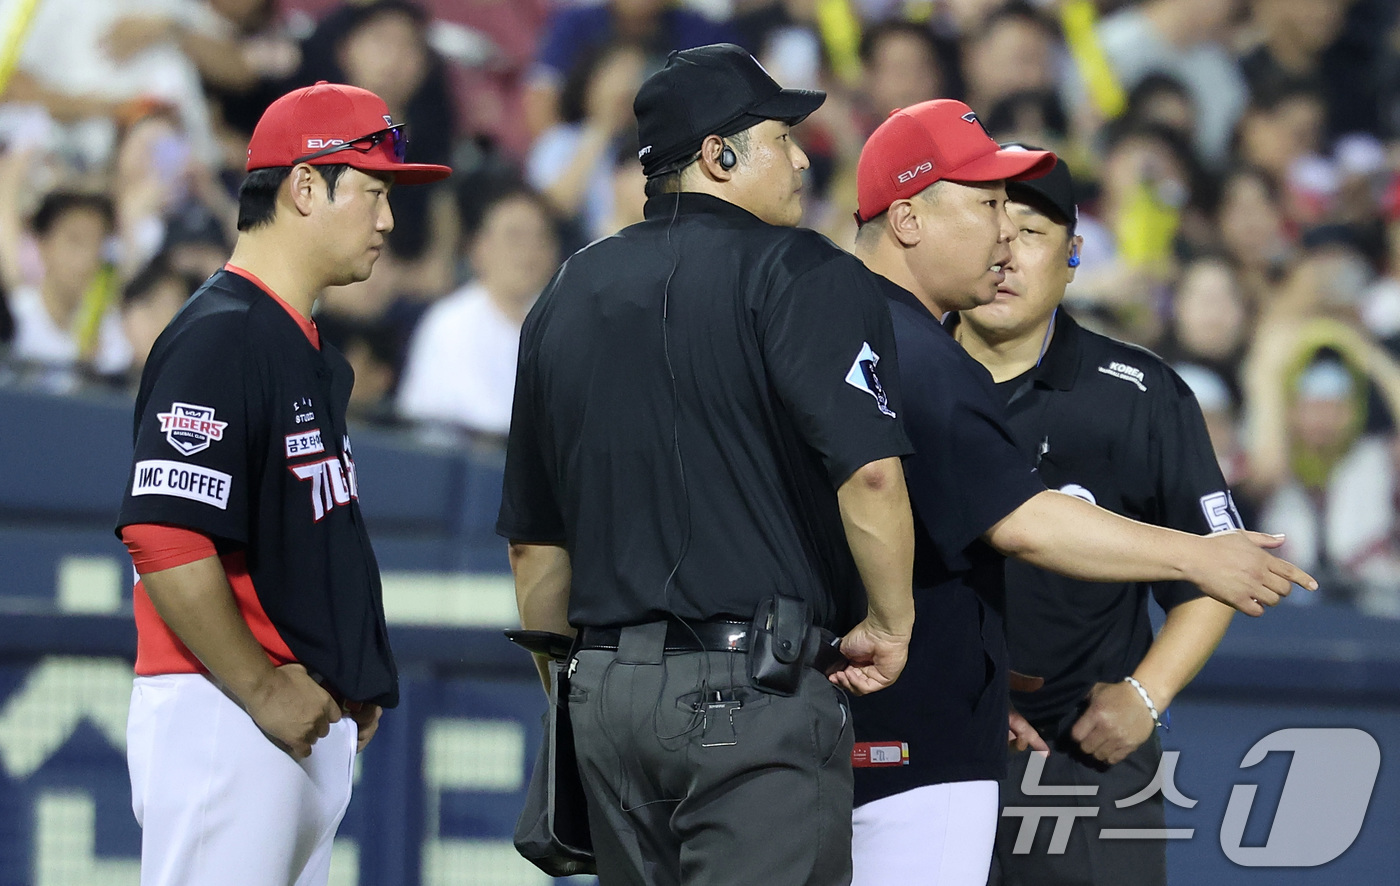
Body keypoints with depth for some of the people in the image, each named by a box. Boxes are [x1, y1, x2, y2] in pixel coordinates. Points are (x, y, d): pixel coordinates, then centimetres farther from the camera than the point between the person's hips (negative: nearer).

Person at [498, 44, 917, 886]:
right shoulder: (803, 275, -5)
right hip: (756, 689, -7)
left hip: (604, 690, 7)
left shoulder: (569, 295, 17)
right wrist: (890, 625, -4)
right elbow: (868, 471, -18)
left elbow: (534, 539, 20)